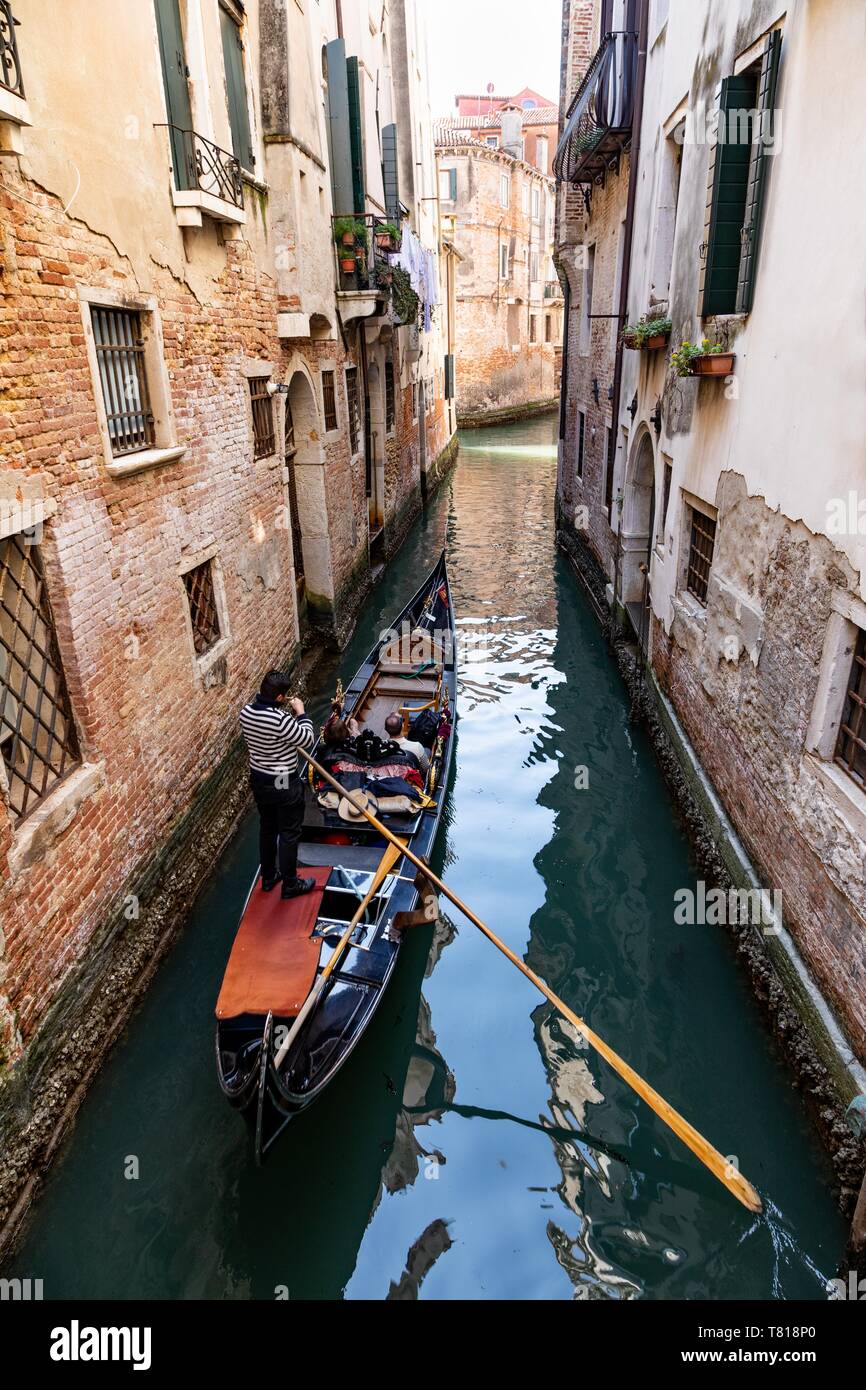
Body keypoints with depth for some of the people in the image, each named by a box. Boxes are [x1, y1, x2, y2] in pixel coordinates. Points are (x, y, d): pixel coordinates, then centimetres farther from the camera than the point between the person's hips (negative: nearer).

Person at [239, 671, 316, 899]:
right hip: (284, 784, -7)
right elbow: (308, 740, -18)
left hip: (258, 780, 7)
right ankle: (290, 884, 25)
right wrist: (301, 713, -8)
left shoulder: (246, 712, -8)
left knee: (267, 828, 24)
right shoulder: (281, 720, -31)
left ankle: (268, 877, 39)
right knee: (289, 834, 10)